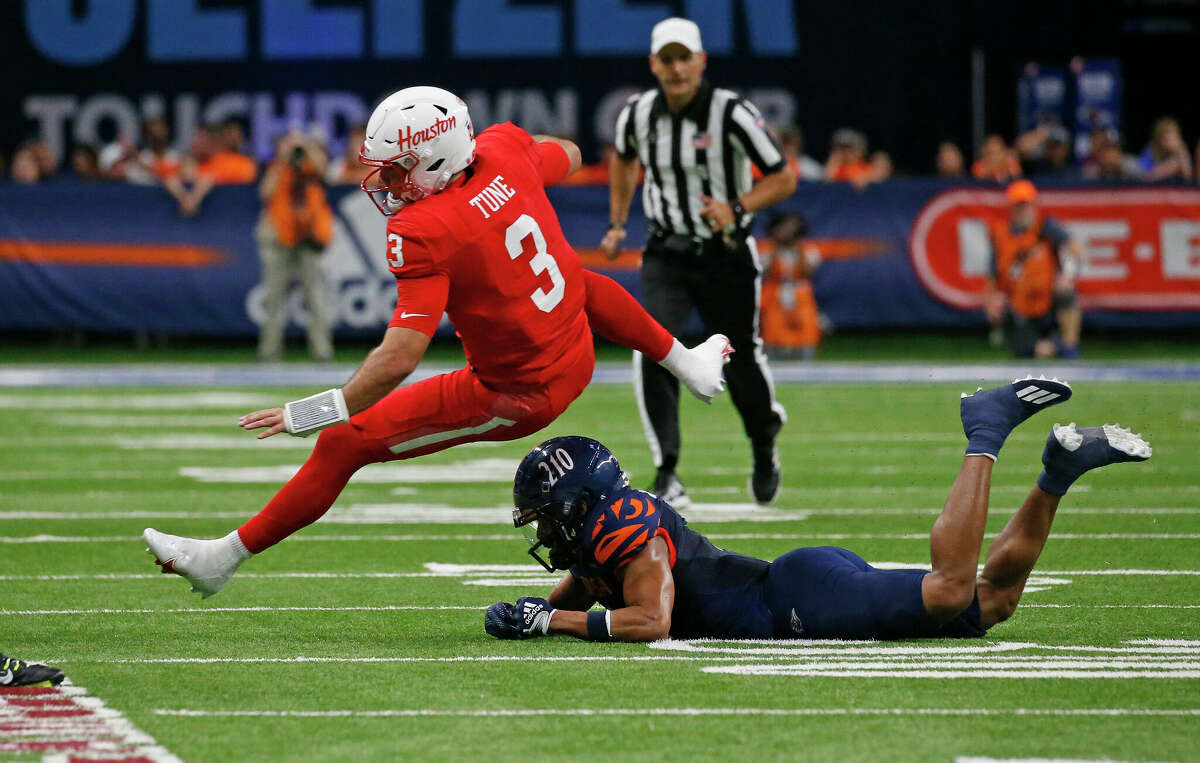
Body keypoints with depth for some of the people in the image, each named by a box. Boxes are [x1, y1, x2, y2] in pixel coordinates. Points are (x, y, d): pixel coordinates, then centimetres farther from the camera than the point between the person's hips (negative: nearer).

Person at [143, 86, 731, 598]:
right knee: (582, 283, 41)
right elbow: (568, 157, 17)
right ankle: (689, 365, 57)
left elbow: (399, 357, -31)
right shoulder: (506, 150, -8)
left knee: (345, 444, -4)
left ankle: (224, 557, 0)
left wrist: (315, 413, -27)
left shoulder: (424, 233, -27)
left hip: (514, 399, -7)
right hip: (576, 358, 7)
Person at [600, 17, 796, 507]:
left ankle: (764, 448, 40)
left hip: (727, 258, -2)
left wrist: (736, 210, -24)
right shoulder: (637, 115, -4)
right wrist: (617, 223, 18)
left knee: (741, 362, 8)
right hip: (667, 256, 2)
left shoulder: (732, 114, -17)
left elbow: (783, 178, -10)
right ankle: (666, 472, -16)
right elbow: (625, 159, 21)